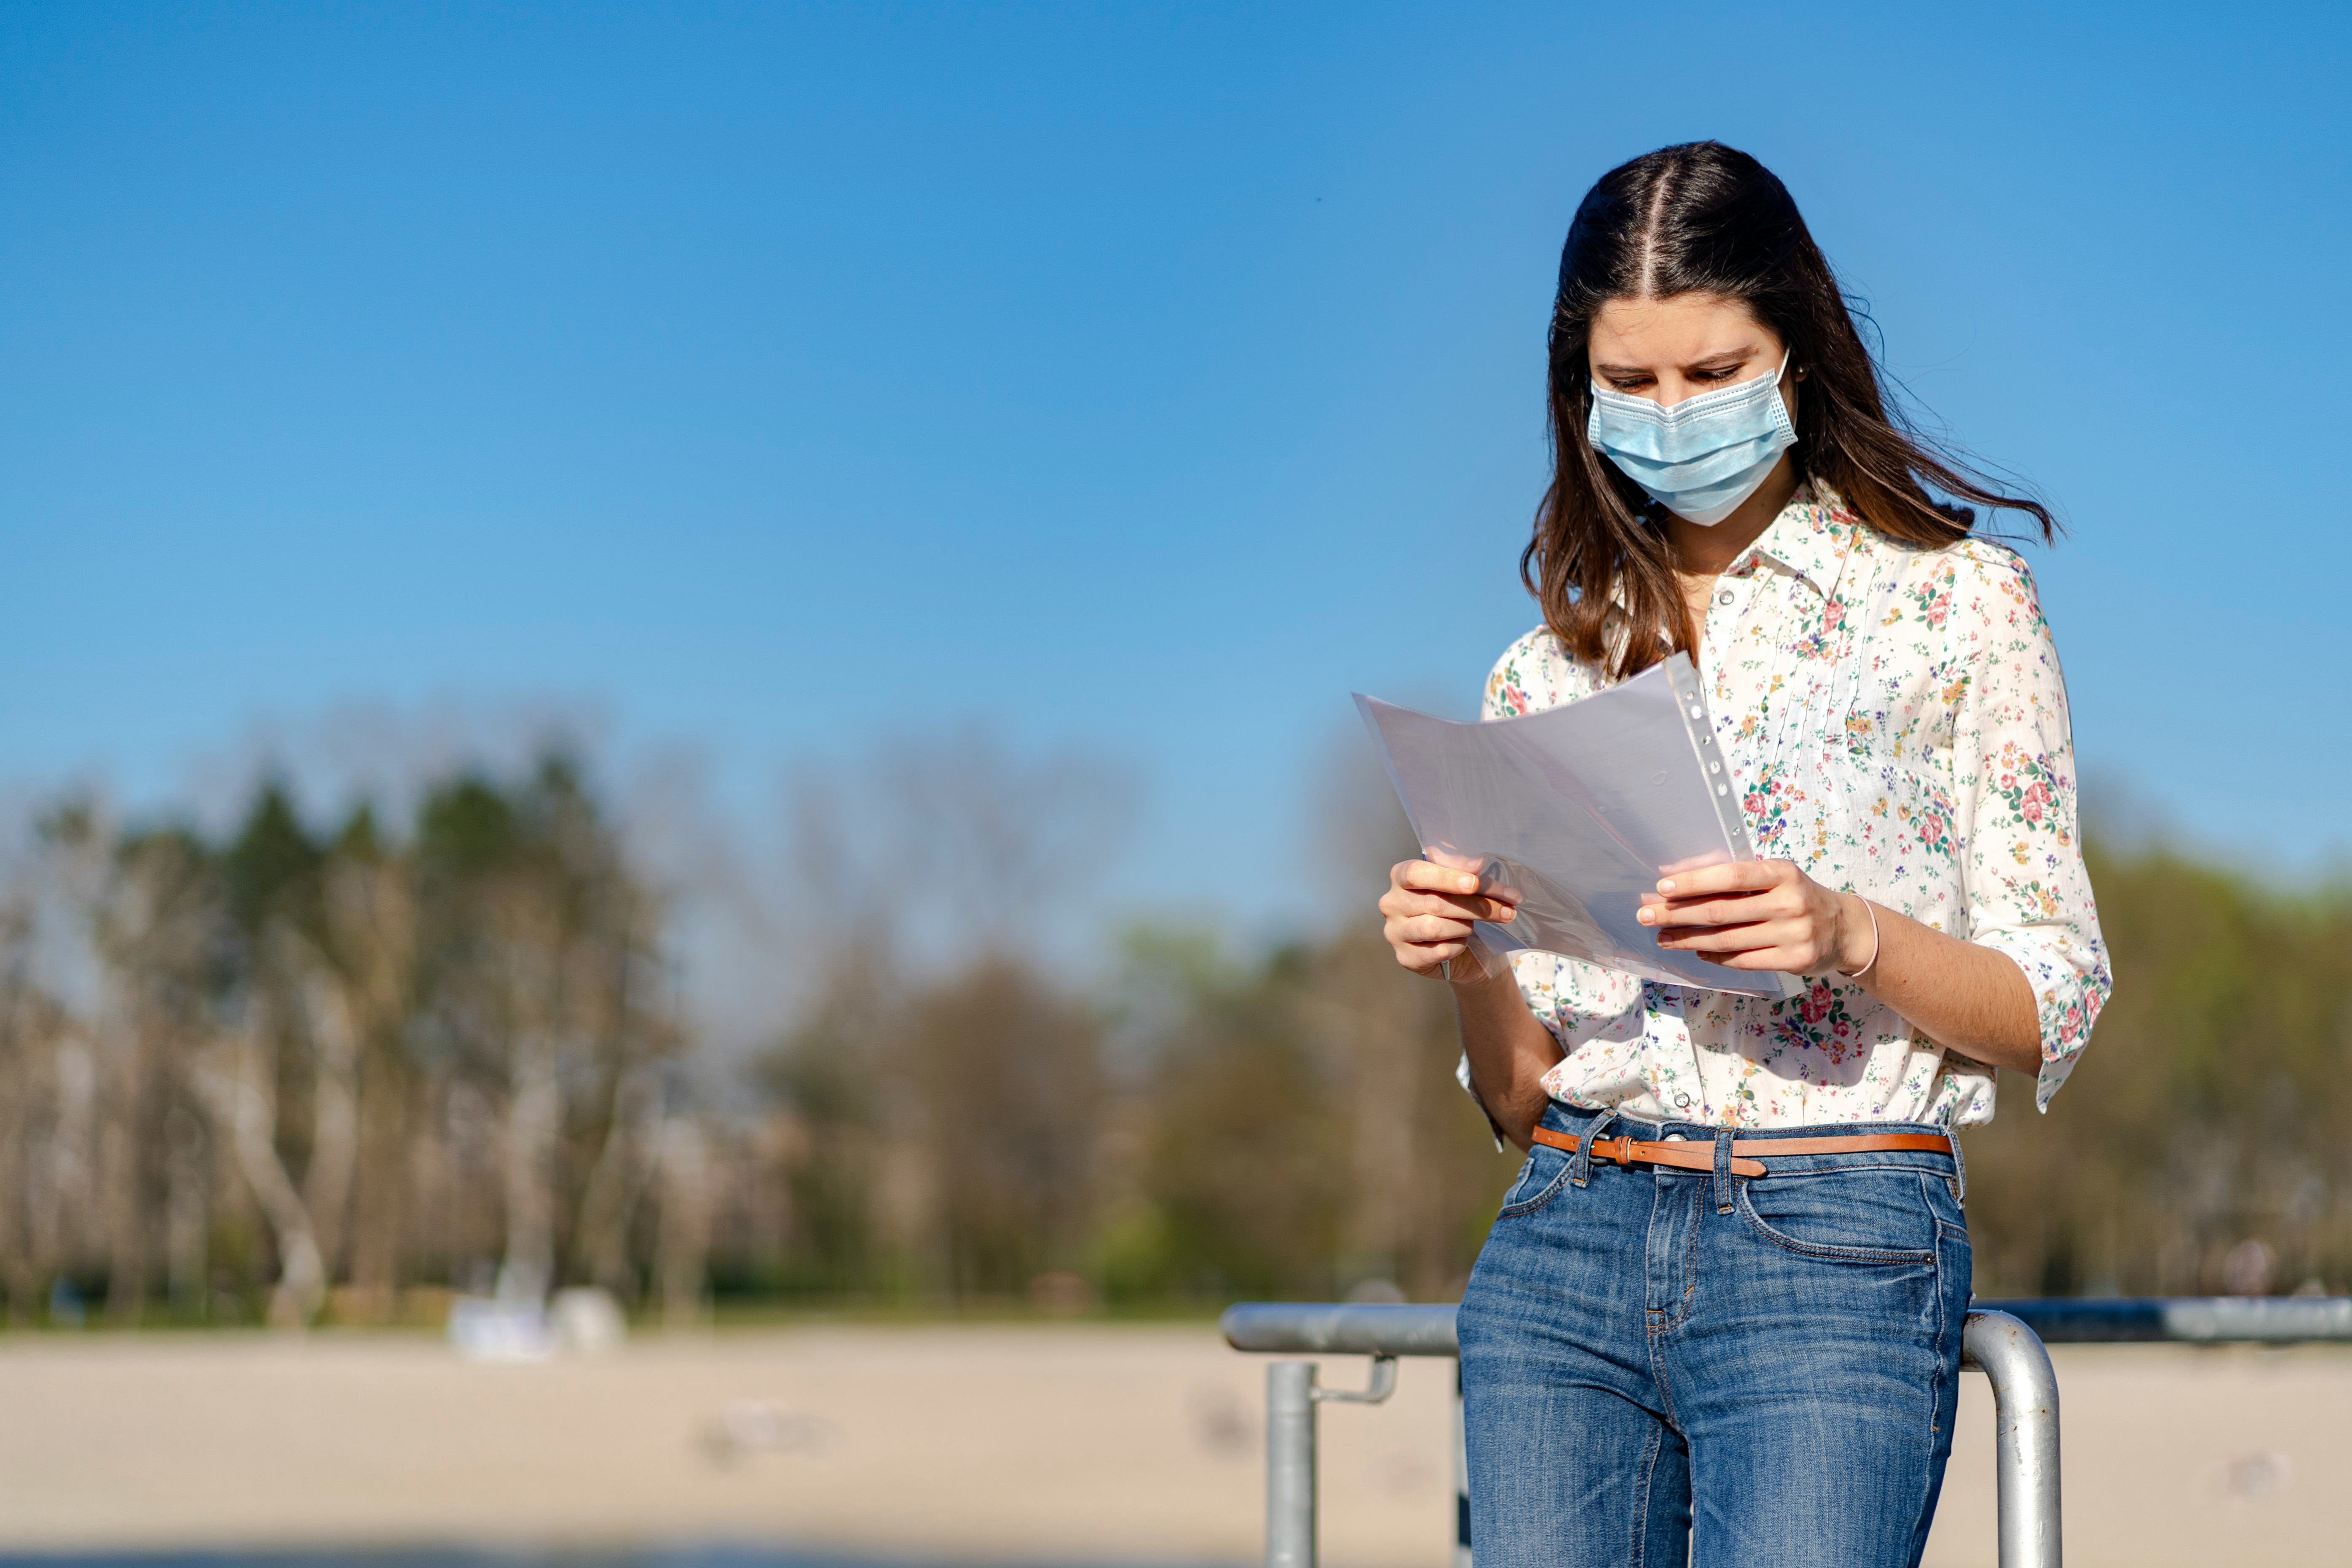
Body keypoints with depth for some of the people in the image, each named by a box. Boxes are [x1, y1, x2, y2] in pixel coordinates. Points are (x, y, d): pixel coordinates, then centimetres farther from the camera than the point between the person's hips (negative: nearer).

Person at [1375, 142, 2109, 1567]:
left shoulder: (1954, 602, 4)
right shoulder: (1550, 670, 14)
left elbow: (2052, 1009, 1)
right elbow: (1524, 1099, 14)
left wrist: (1849, 937, -17)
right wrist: (1471, 967, -7)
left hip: (1839, 1251, -3)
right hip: (1566, 1248, 4)